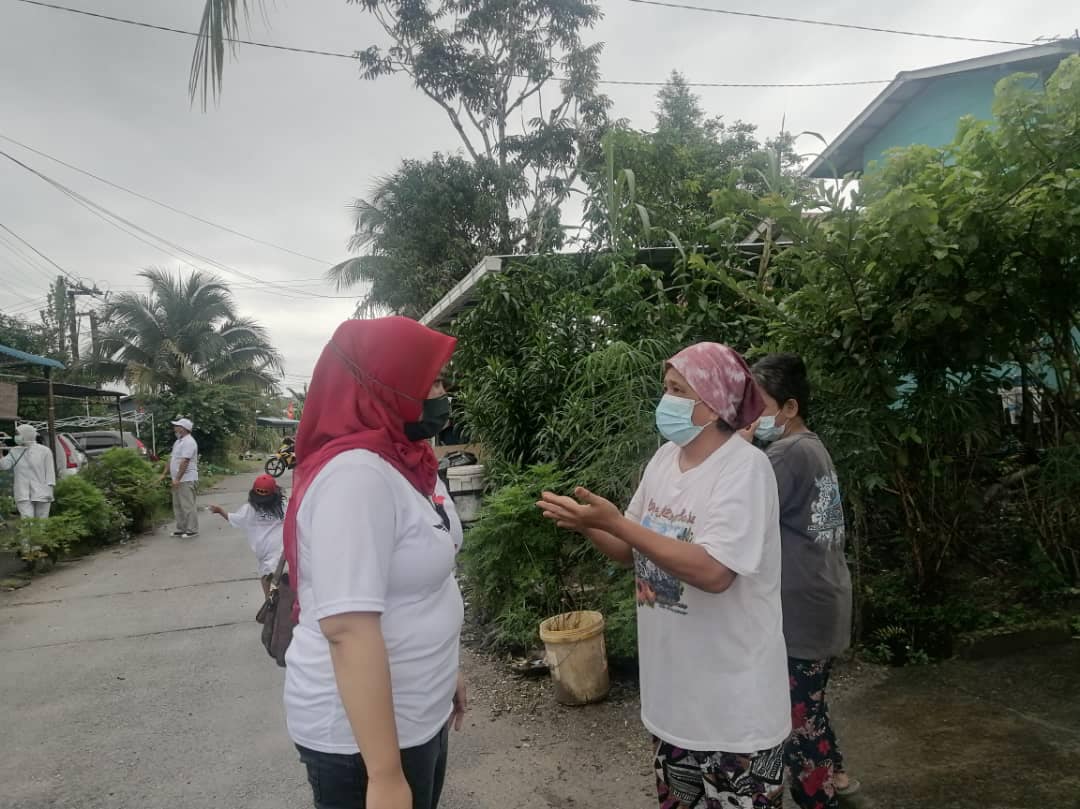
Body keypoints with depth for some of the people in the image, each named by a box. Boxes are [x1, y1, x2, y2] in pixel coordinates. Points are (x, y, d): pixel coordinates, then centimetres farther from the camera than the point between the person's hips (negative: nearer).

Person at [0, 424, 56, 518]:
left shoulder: (44, 451, -1)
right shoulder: (15, 452, 10)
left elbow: (50, 472, -3)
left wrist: (50, 493, -8)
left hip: (42, 494, -2)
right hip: (23, 496, 2)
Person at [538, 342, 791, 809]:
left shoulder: (744, 467, -19)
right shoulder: (665, 458, 2)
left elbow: (713, 572, -29)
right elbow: (634, 552, 8)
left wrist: (615, 522, -29)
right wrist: (587, 525, -12)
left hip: (732, 699, -7)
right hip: (672, 688, 7)